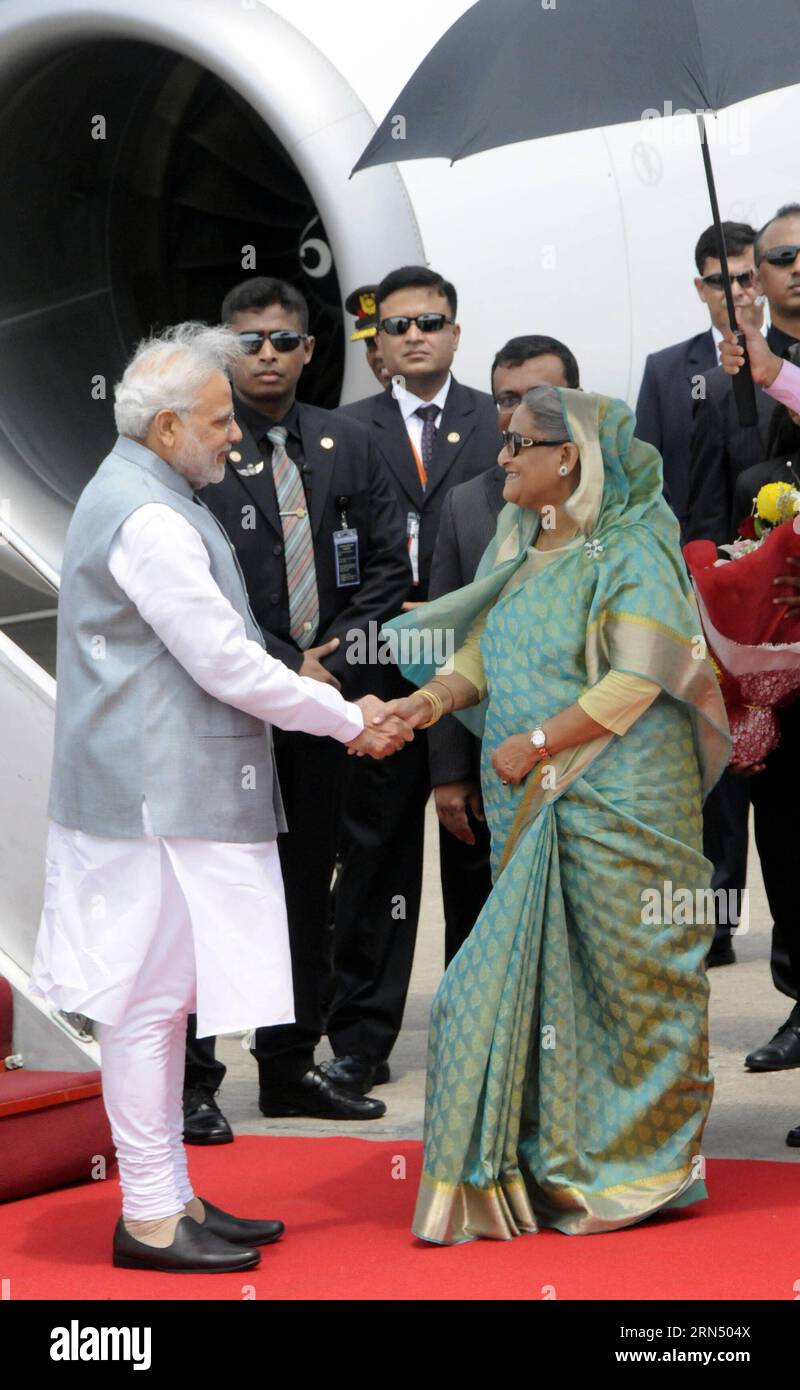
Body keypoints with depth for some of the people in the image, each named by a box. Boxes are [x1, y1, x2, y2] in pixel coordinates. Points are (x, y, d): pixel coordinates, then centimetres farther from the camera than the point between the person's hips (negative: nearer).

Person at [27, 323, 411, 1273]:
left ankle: (171, 1196, 22)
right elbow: (225, 663, -19)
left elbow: (210, 654, 22)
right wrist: (350, 721, -9)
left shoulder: (139, 499, 16)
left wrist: (323, 704, 16)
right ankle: (150, 1217, 3)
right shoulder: (150, 520, -18)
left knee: (160, 1002, 14)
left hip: (161, 790, 11)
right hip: (156, 794, -11)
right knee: (150, 1001, -4)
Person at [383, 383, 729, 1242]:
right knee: (539, 976, 9)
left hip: (618, 801, -7)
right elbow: (482, 649, 15)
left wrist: (535, 743, -16)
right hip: (531, 806, 7)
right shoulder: (517, 549, 13)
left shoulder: (629, 552, -11)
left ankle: (647, 1169, 12)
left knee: (626, 974, 0)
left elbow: (638, 679, -18)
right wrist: (437, 695, -6)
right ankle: (557, 1165, 18)